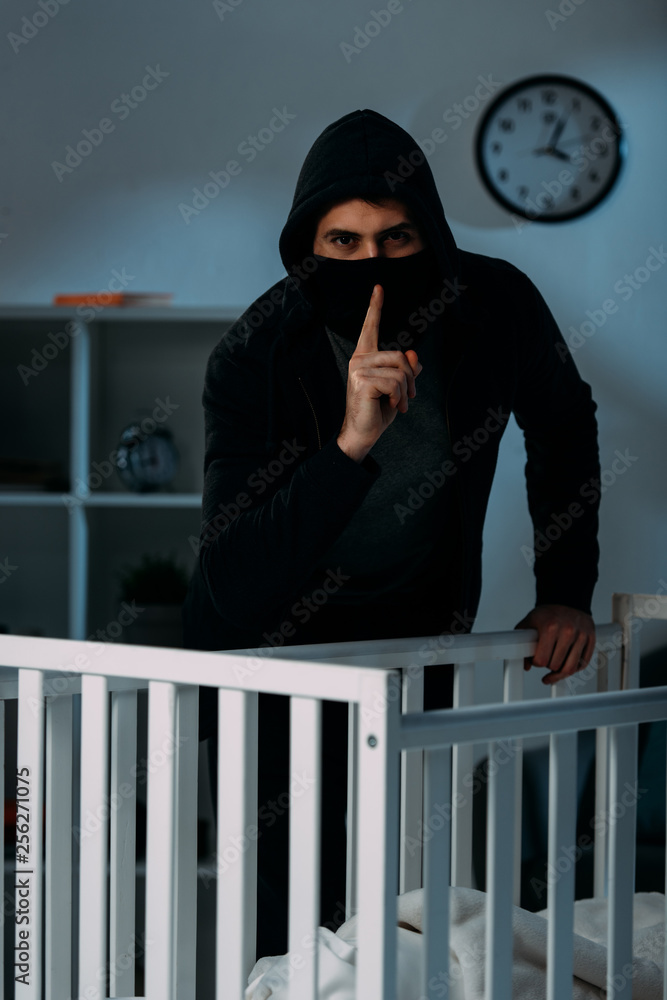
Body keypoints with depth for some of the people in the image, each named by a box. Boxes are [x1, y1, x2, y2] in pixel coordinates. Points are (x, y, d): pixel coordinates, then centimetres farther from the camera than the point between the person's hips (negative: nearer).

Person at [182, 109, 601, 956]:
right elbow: (235, 588, -35)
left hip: (420, 632, 3)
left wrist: (566, 592, 2)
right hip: (273, 644, -3)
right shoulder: (254, 356, -27)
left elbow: (562, 423, 7)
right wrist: (350, 444, -45)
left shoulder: (496, 308, -17)